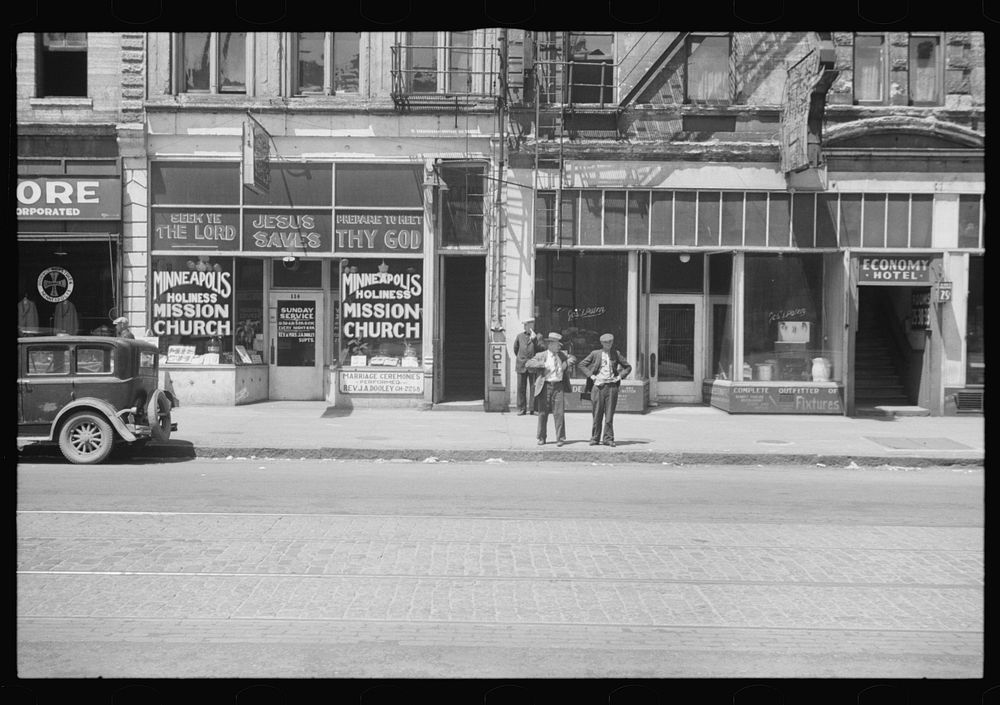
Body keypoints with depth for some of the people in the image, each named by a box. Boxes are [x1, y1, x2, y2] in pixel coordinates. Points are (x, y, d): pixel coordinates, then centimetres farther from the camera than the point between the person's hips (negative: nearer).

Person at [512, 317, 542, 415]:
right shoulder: (519, 336, 12)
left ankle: (533, 408, 2)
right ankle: (521, 409, 8)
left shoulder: (538, 336, 6)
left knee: (534, 387, -4)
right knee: (521, 388, 2)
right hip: (521, 366, 2)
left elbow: (541, 349, -7)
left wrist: (534, 339, -17)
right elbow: (515, 348, 24)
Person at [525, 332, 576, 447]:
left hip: (559, 386, 2)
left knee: (559, 413, -3)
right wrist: (542, 364, -19)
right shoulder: (541, 356, 2)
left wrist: (567, 363, 4)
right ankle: (541, 438, 13)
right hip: (545, 387, -2)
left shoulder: (562, 355, 14)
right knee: (543, 413, 3)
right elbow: (528, 364, -7)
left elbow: (573, 359, 27)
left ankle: (560, 438, 3)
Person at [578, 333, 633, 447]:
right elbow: (582, 365, 10)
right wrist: (591, 375, 0)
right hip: (598, 386, 0)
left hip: (611, 386, 0)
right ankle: (595, 438, 8)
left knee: (609, 415, -1)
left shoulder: (616, 354, 8)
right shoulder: (595, 354, 6)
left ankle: (608, 438, 5)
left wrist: (620, 377, 3)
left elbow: (628, 367, 15)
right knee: (597, 414, 2)